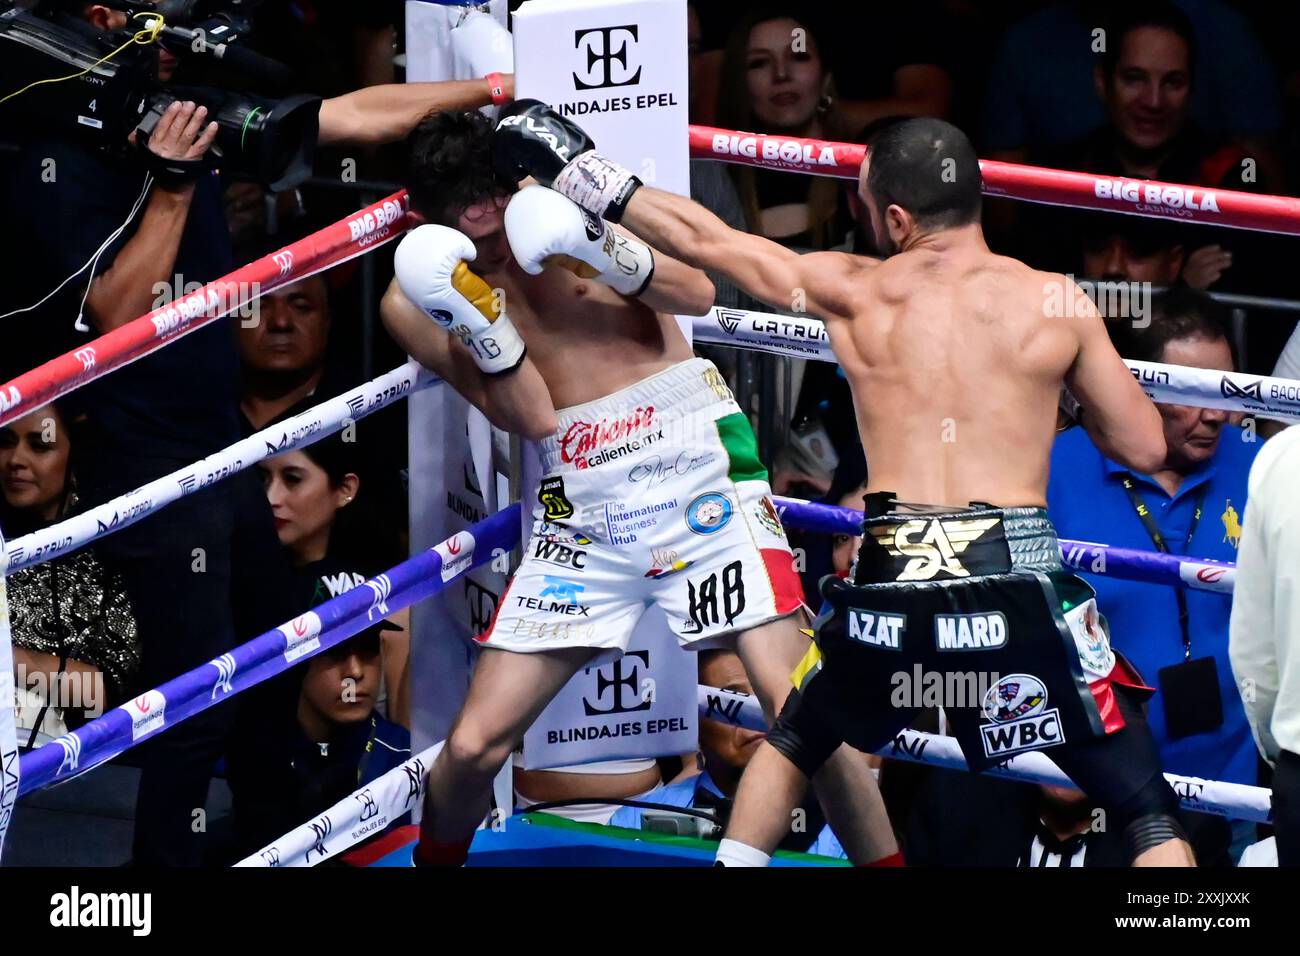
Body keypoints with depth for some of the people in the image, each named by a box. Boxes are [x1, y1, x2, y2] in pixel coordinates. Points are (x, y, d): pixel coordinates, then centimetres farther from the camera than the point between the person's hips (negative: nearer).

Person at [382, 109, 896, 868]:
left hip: (695, 460, -2)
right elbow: (531, 418, -6)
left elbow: (697, 294, -5)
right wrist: (479, 319, -22)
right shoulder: (416, 301, 0)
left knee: (796, 706, -15)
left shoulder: (556, 197, -1)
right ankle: (436, 856, 28)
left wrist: (603, 250, -22)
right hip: (582, 503, 2)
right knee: (472, 745, -1)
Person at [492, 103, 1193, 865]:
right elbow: (1144, 447, 9)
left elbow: (702, 237, 20)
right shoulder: (1055, 302, 3)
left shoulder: (851, 292, 9)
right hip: (1019, 587, -2)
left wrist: (586, 174, 33)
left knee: (793, 744, 32)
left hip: (891, 586, 3)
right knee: (1150, 812, 4)